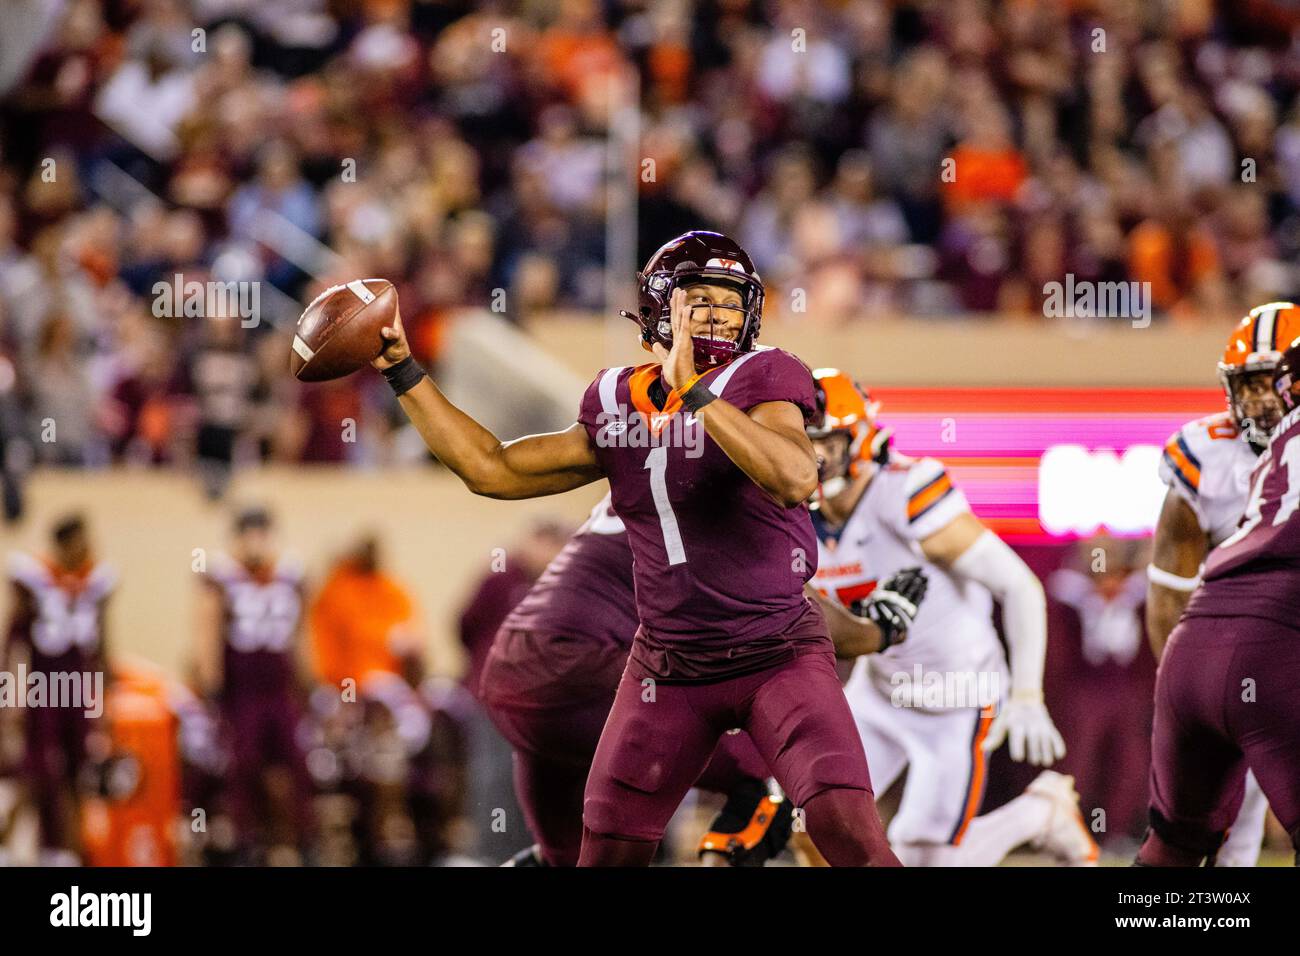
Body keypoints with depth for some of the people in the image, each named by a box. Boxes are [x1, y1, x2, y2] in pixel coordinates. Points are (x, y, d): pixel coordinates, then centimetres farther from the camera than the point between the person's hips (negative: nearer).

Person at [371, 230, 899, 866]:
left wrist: (695, 392, -31)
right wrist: (403, 374, 9)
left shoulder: (759, 383, -12)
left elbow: (796, 479, -32)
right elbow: (493, 469, 10)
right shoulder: (617, 407, 4)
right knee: (607, 853, 7)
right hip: (668, 668, 5)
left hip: (777, 657, -5)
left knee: (851, 835, -22)